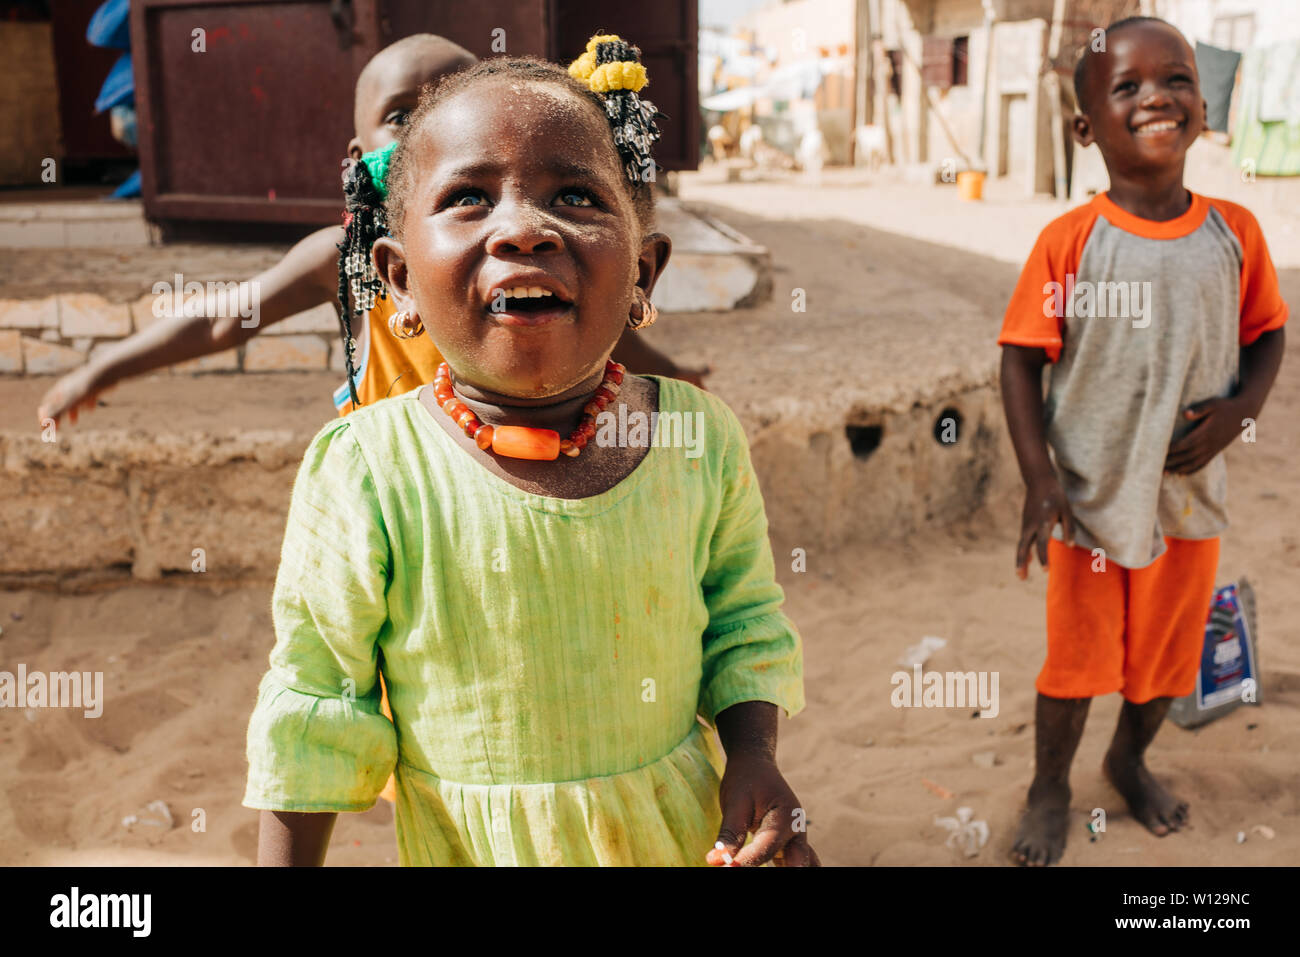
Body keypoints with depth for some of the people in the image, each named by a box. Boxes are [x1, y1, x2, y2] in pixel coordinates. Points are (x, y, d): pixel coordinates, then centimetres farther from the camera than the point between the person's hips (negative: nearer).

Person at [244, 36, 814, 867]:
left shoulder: (702, 440, -13)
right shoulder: (364, 478, -21)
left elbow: (742, 615, 3)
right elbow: (312, 709, -9)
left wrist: (753, 753, -9)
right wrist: (288, 863, -5)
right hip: (465, 840, -2)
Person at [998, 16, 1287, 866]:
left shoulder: (1234, 232, -5)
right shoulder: (1070, 241, -13)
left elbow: (1266, 333, 6)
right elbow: (1023, 358, -10)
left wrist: (1238, 410, -13)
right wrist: (1039, 480, -17)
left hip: (1192, 499, 3)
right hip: (1091, 501, -3)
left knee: (1167, 654, 20)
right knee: (1077, 660, 12)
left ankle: (1131, 761, 49)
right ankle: (1050, 789, 37)